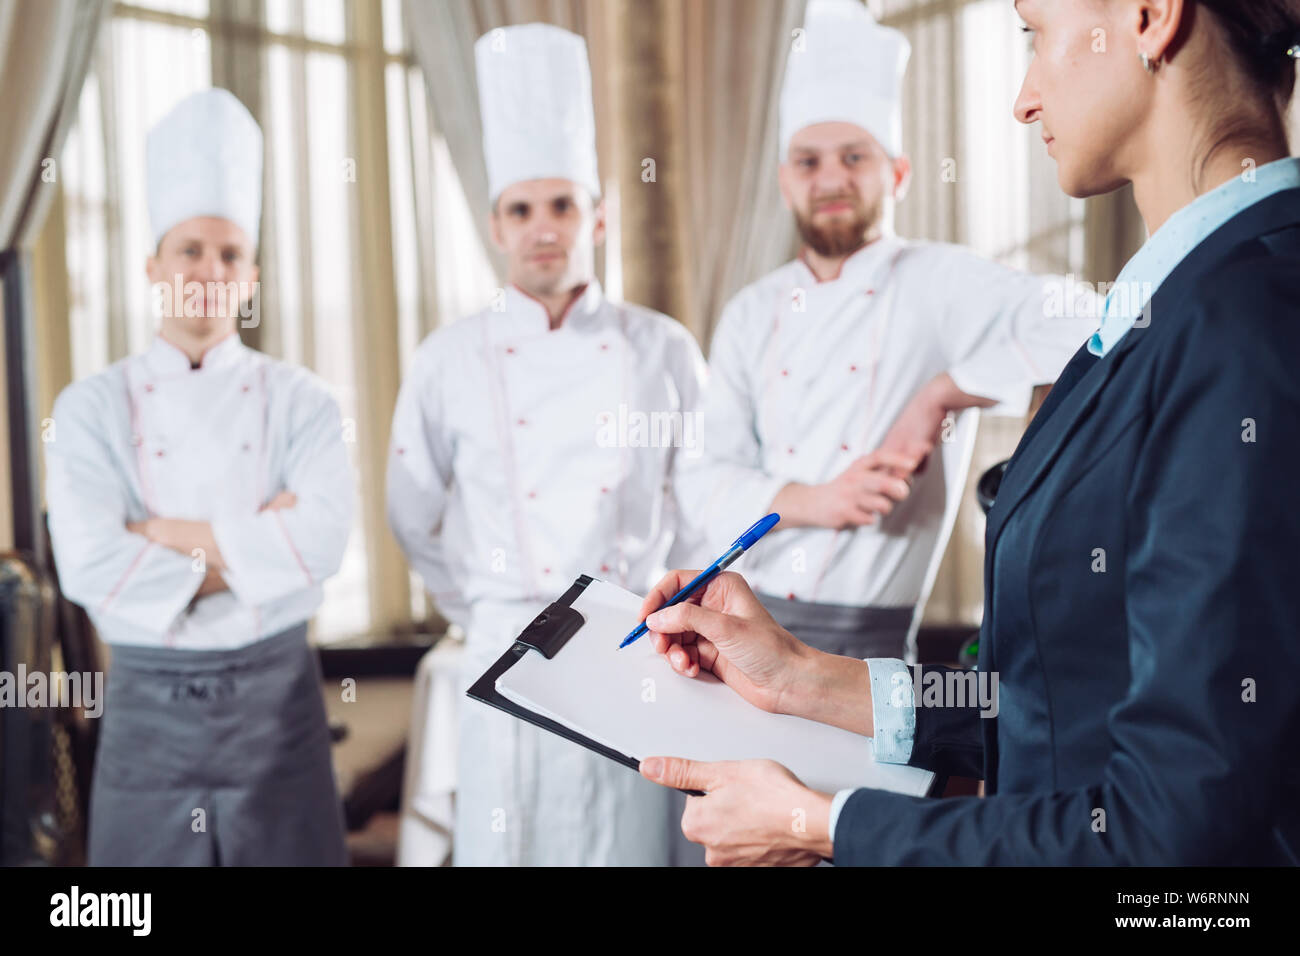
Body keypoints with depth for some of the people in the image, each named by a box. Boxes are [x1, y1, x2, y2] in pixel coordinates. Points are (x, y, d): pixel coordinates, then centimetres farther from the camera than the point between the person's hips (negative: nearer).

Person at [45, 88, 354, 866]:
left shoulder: (301, 401, 0)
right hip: (148, 700, 0)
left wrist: (175, 534, -16)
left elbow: (322, 539, -17)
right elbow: (91, 567, -15)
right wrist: (253, 546, -14)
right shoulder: (92, 408, -1)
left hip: (276, 690, 0)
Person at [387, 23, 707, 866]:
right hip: (511, 659, 0)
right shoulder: (450, 363, -1)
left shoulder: (663, 351, 0)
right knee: (508, 840, 6)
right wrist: (484, 610, 9)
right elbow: (417, 517, 8)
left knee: (632, 838, 7)